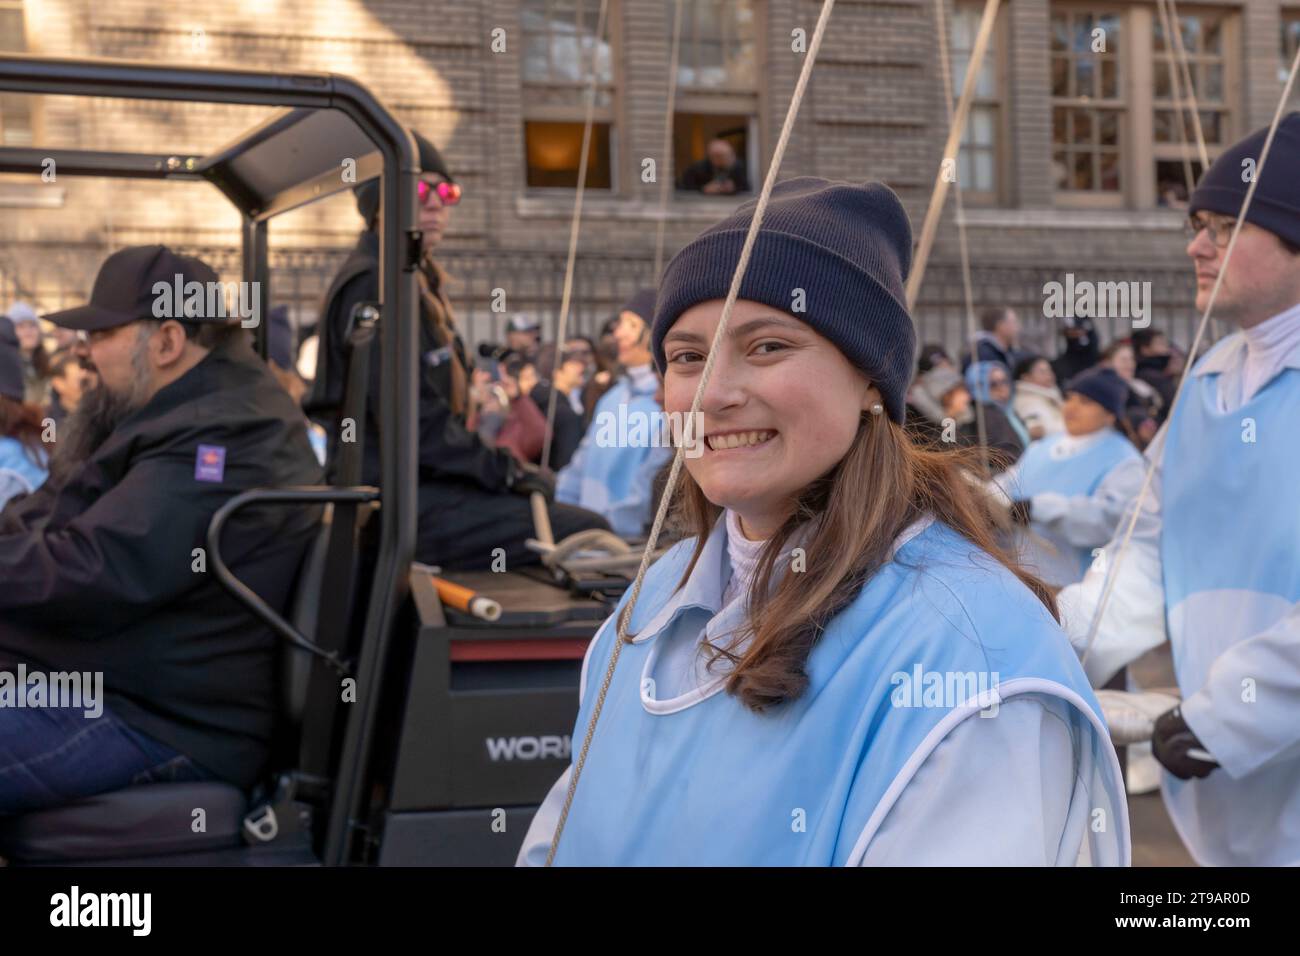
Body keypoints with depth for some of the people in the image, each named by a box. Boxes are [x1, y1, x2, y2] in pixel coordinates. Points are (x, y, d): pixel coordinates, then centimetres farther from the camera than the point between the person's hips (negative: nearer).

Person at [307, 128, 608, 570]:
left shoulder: (420, 282, 21)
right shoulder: (372, 285, -12)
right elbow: (413, 422, -19)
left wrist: (505, 466, 10)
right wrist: (506, 469, -12)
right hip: (400, 503, -11)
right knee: (586, 532, -17)